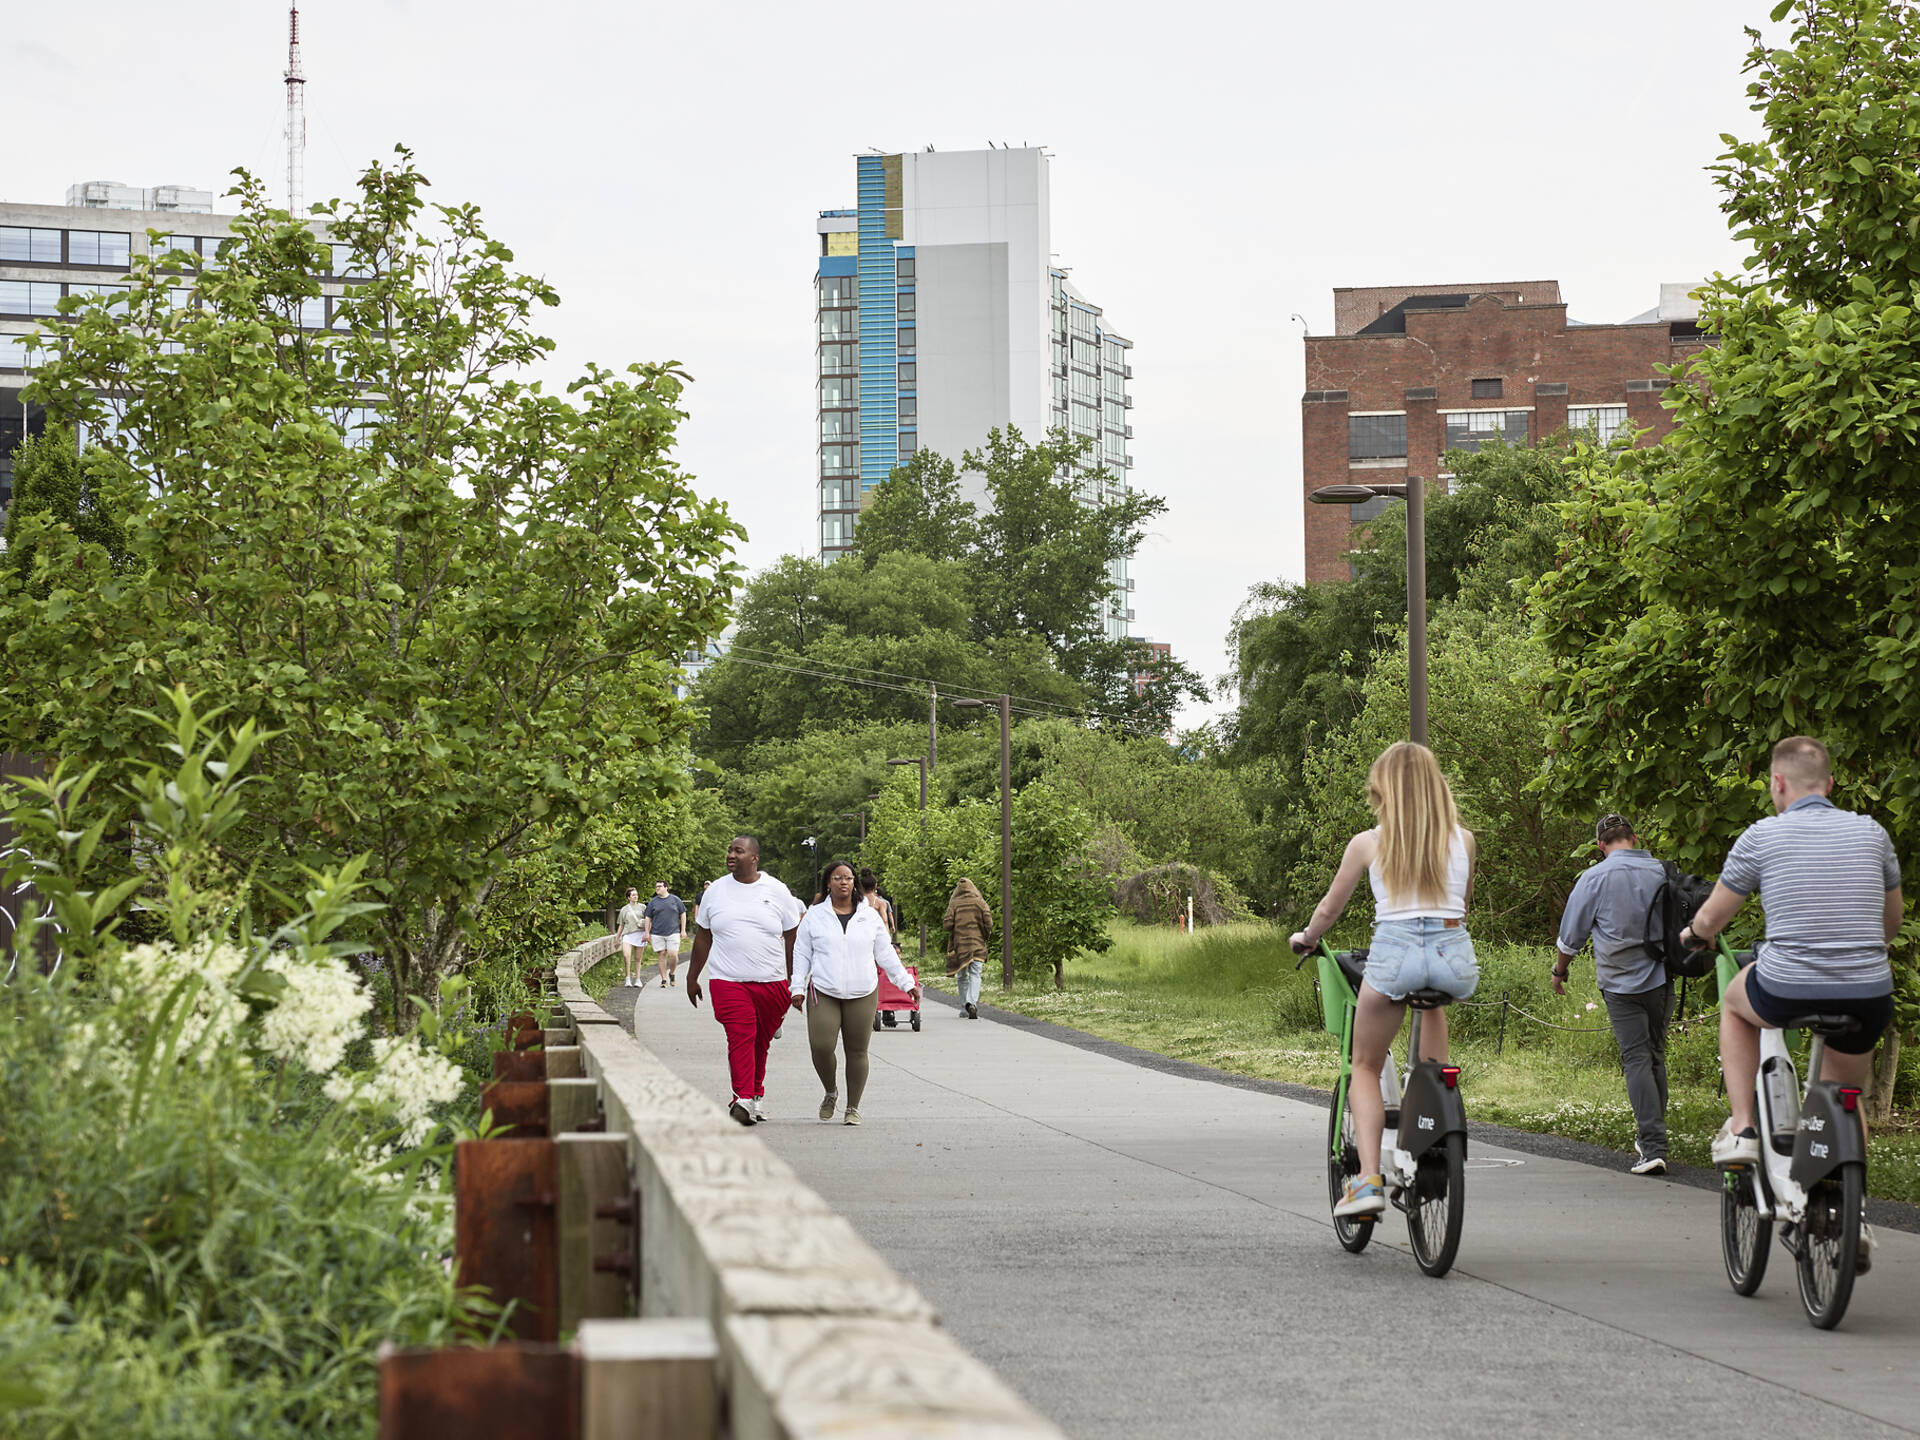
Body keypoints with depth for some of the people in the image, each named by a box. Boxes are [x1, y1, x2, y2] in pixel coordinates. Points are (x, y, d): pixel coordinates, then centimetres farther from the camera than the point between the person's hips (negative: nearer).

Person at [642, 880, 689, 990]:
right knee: (661, 955, 0)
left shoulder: (675, 900, 5)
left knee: (673, 955, -10)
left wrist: (683, 930, 4)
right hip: (657, 934, 1)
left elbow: (683, 914, 9)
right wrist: (647, 933, 3)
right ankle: (664, 979, 6)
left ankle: (671, 974, 15)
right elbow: (648, 918, 11)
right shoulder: (653, 902, 8)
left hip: (673, 932, -1)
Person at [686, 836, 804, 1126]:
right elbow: (703, 937, 15)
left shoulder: (777, 892, 3)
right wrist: (692, 977, 16)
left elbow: (793, 938, 7)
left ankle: (756, 1093, 25)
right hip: (728, 981, 0)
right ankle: (744, 1100, -23)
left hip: (771, 981, 0)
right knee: (740, 1037, -15)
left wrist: (795, 982, 5)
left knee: (760, 1042, 8)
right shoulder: (716, 891, 7)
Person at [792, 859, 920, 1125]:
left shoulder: (870, 916, 9)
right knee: (820, 1047, -13)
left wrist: (907, 983, 10)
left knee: (857, 1051, 0)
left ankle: (853, 1107, 12)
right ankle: (830, 1092, 13)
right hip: (823, 993, -1)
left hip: (862, 994, 1)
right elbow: (802, 954, 9)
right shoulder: (815, 916, 6)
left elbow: (885, 953, 13)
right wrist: (798, 988, 1)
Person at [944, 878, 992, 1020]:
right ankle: (972, 1002, -27)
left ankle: (964, 1009, 15)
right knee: (975, 976, -4)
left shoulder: (954, 903, 0)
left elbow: (947, 925, -7)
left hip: (959, 944, 1)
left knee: (962, 977, 14)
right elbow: (988, 923, -7)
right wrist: (985, 936, 10)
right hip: (977, 944, -1)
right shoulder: (979, 902, 0)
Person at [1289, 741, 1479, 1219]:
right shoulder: (1462, 840, 10)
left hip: (1394, 951, -3)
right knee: (1433, 1001, 39)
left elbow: (1328, 910, 16)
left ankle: (1368, 1178, -5)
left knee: (1365, 1068, 14)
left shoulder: (1368, 843, 5)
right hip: (1454, 954, 3)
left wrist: (1304, 939, 36)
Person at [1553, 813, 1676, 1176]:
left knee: (1636, 1058, -5)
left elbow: (1571, 935, 1)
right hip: (1661, 978, 4)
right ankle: (1649, 1135, 24)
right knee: (1656, 1054, 15)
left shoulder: (1594, 878, -7)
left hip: (1621, 982, -4)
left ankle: (1653, 1147, -14)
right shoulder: (1663, 873, 3)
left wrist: (1560, 970, 19)